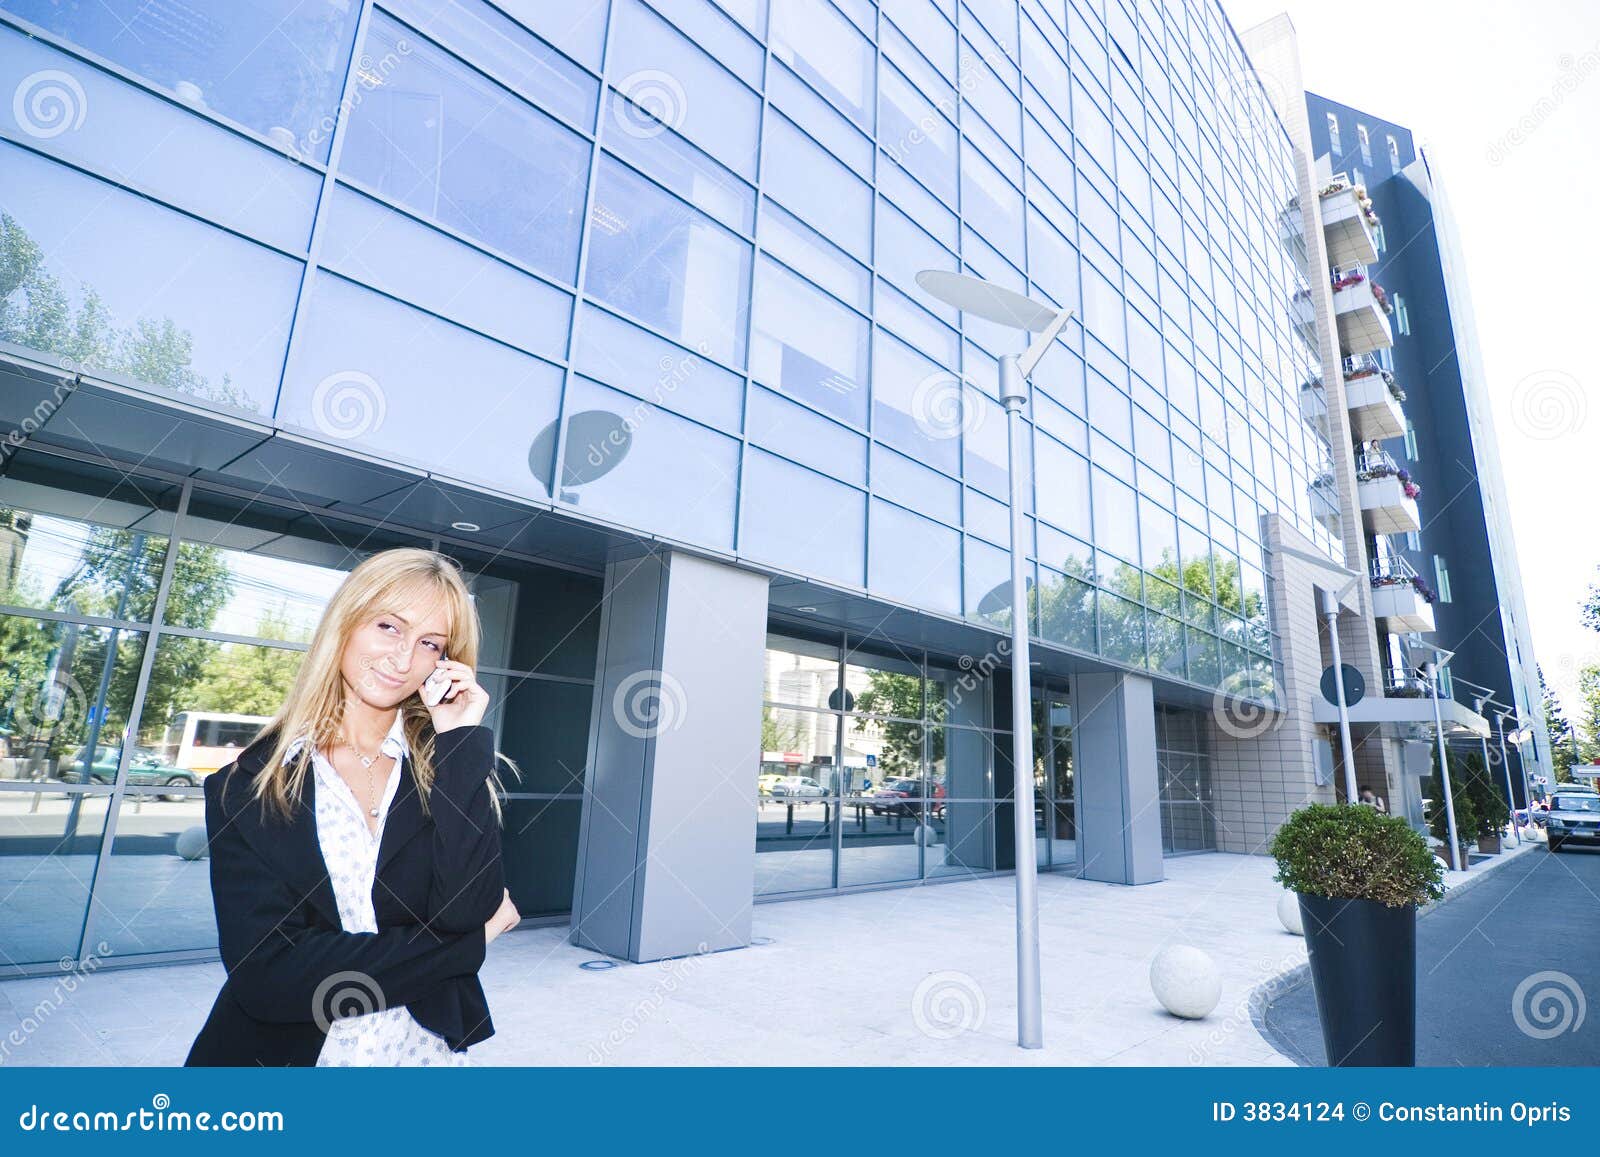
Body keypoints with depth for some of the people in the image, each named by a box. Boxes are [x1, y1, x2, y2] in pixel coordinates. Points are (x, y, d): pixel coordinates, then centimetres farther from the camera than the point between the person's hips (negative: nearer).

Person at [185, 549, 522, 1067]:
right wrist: (470, 943, -11)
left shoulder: (450, 767, -2)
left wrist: (459, 742, -15)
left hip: (424, 1050, 1)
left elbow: (465, 911, -15)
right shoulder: (247, 786, -4)